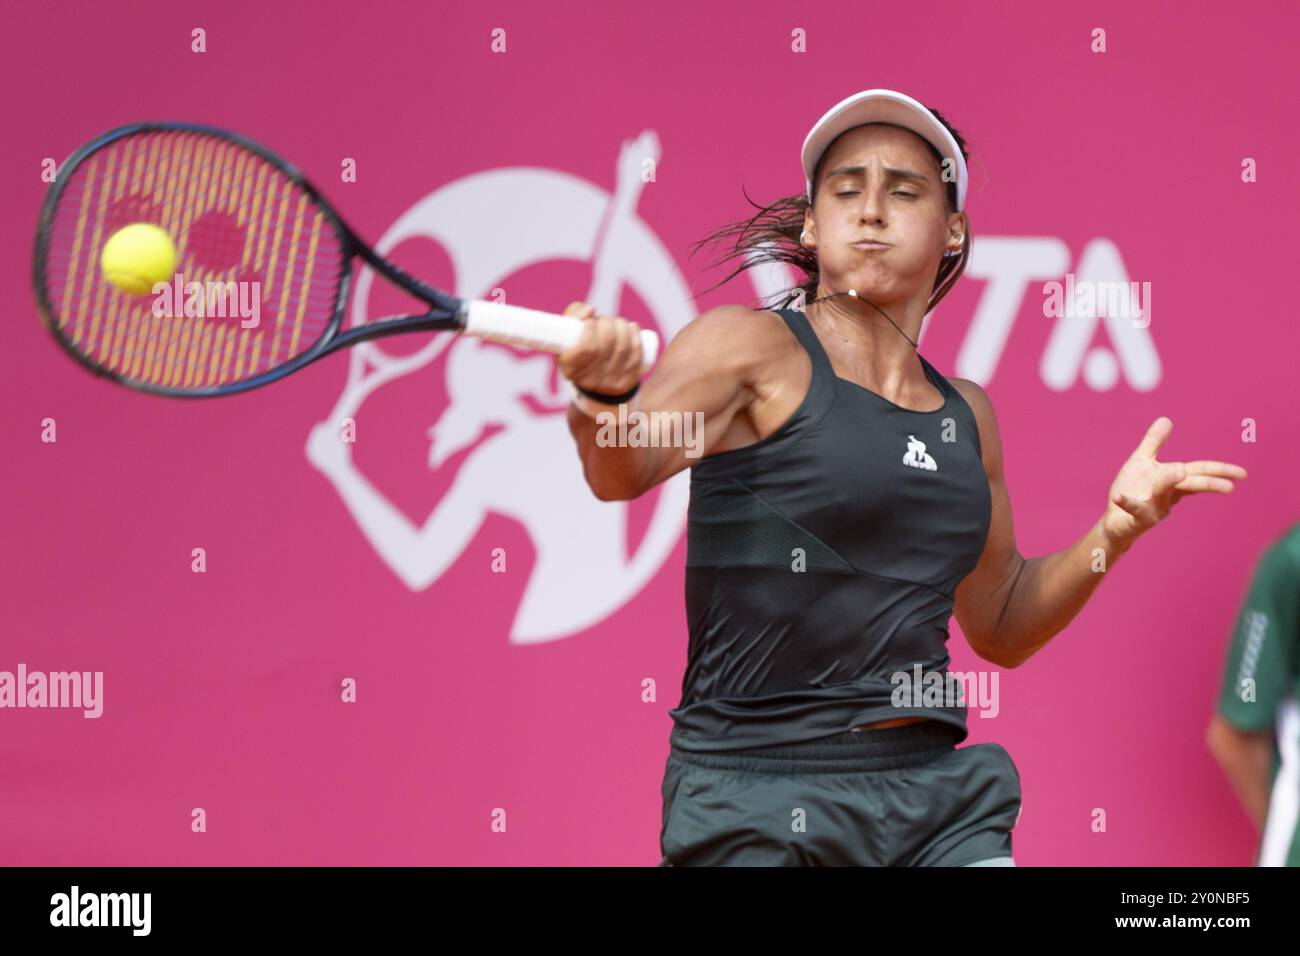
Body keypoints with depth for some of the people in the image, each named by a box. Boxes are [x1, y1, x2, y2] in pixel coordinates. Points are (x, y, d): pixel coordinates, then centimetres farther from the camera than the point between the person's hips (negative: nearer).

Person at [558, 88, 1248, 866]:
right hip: (759, 802, -5)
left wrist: (1115, 531, 8)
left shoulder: (965, 413, 14)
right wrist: (606, 393, -44)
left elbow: (1000, 628, 24)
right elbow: (622, 468, -22)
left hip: (934, 802, 5)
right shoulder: (750, 349, -3)